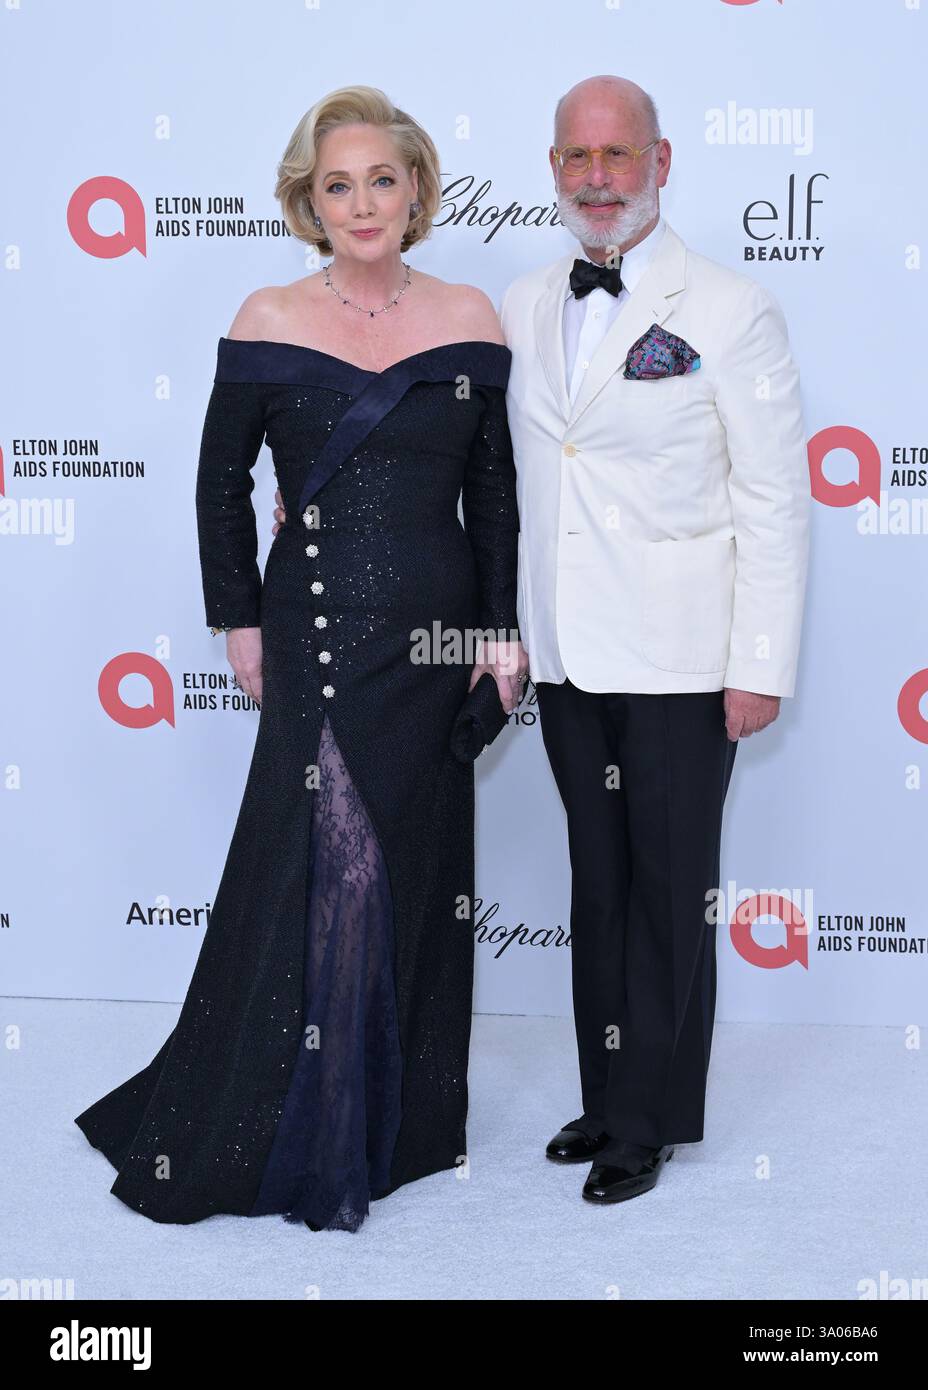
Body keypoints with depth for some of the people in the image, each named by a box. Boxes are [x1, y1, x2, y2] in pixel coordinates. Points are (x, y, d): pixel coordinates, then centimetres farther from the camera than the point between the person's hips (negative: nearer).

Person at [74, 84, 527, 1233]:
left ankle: (407, 1117, 27)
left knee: (419, 866, 10)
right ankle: (277, 1134, 16)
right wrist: (239, 623, 0)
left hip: (438, 635, 3)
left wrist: (501, 628, 3)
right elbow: (221, 486, 4)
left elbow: (494, 491, 7)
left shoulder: (468, 320, 3)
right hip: (317, 632, -2)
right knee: (322, 870, -1)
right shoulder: (268, 322, -2)